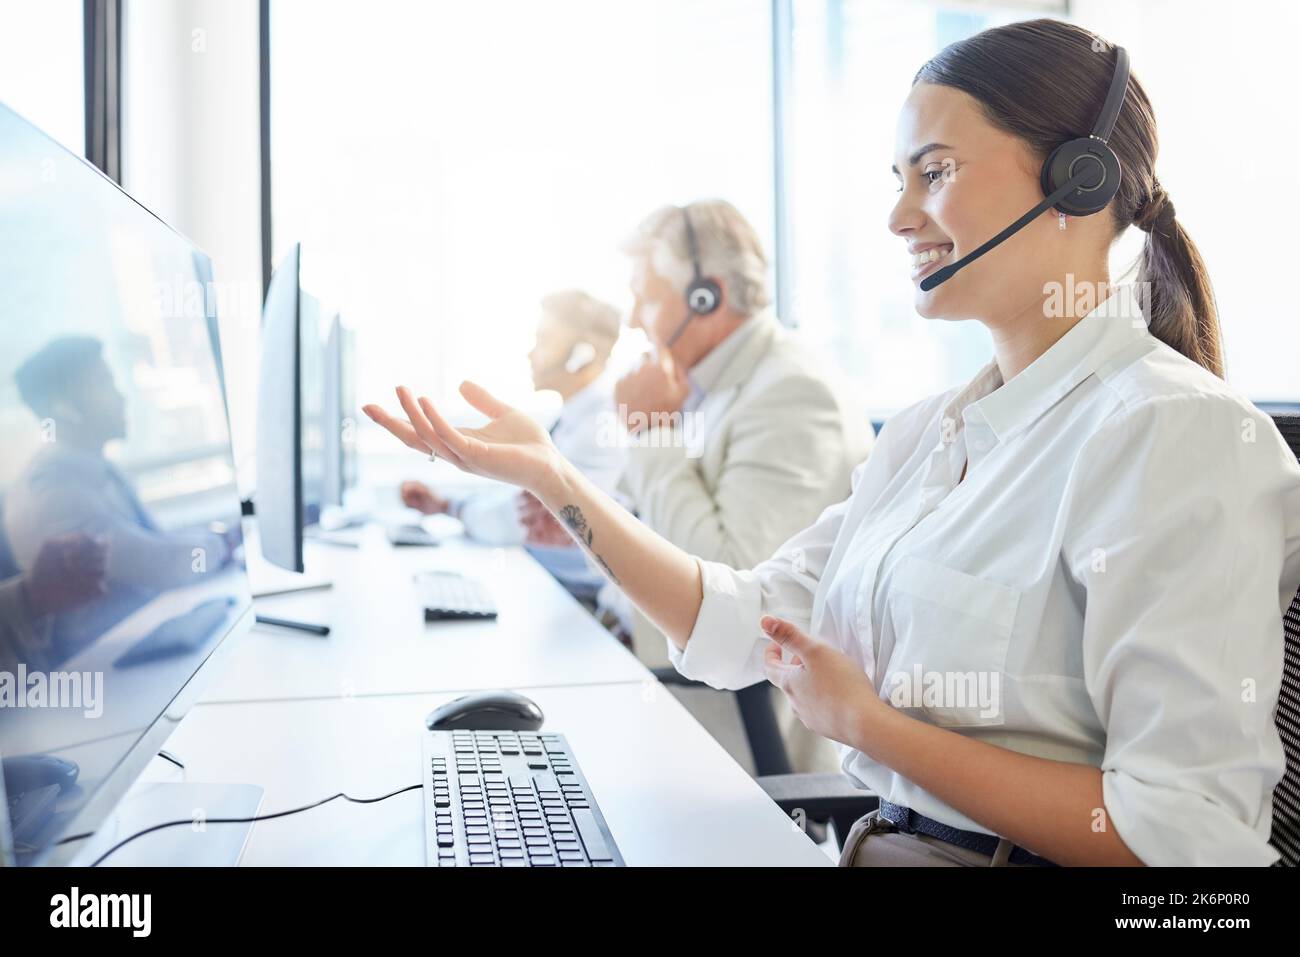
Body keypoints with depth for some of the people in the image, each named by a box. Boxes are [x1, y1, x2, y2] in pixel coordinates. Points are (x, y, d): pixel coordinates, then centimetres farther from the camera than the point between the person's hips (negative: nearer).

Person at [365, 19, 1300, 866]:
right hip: (885, 841, 6)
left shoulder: (1179, 430, -16)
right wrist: (553, 477, 0)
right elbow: (744, 624, 4)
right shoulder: (932, 427, 7)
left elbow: (1187, 834, -19)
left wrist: (870, 724, -17)